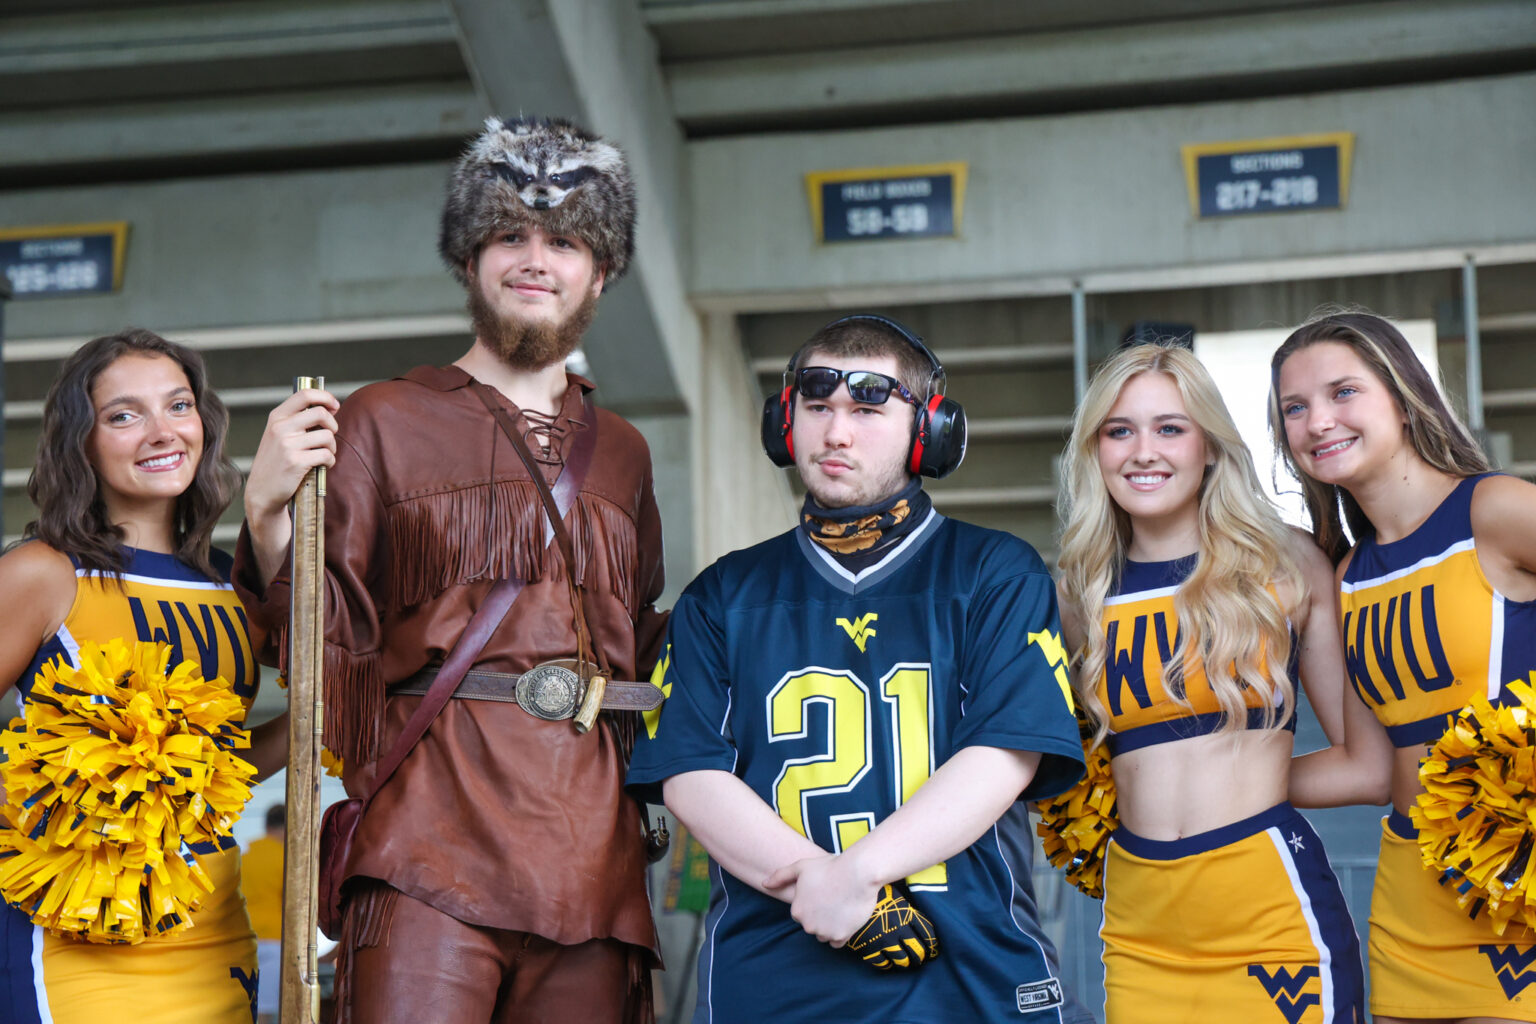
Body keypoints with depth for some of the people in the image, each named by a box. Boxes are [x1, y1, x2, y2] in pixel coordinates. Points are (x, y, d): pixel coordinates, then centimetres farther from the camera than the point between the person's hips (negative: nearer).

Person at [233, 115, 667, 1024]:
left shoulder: (622, 452, 21)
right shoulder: (386, 419, 9)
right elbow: (330, 637, 2)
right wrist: (269, 515, -11)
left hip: (591, 834, 4)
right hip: (434, 816, -4)